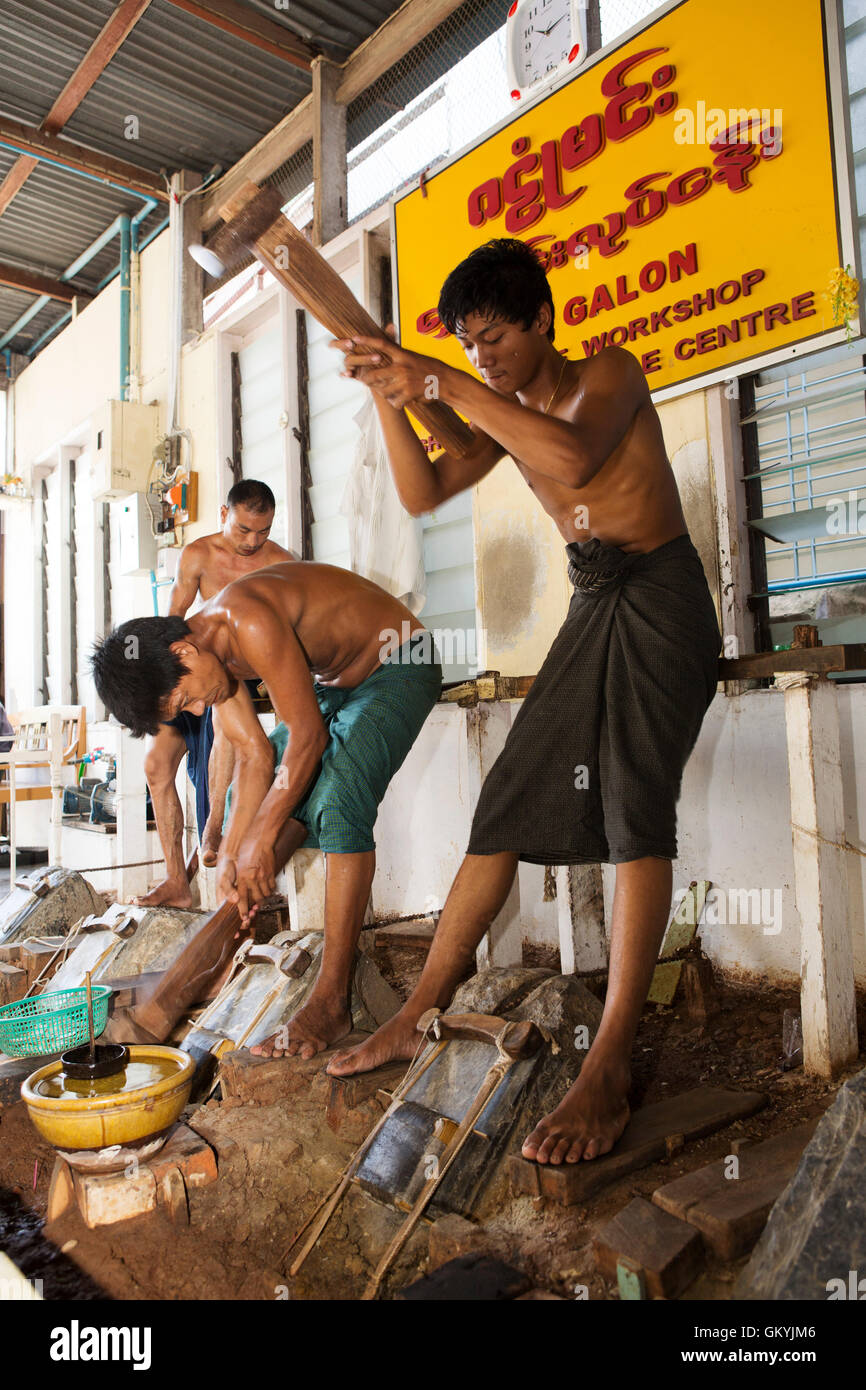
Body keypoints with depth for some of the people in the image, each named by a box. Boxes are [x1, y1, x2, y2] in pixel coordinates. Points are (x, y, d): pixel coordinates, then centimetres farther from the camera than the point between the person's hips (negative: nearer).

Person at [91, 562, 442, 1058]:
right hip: (335, 682, 10)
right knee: (259, 793, 9)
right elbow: (255, 757, -2)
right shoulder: (214, 652, -3)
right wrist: (232, 854, -8)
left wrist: (260, 840, -22)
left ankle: (332, 1002, -23)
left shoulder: (249, 621, -31)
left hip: (399, 668, -10)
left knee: (337, 805, -26)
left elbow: (308, 736, -29)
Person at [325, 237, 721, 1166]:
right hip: (592, 608, 6)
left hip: (662, 595, -6)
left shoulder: (607, 373, -6)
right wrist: (389, 394, -11)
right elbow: (424, 494, 2)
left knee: (636, 803, -18)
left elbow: (575, 456, -29)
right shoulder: (506, 414, 13)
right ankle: (420, 1017, 6)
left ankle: (609, 1068, -16)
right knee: (509, 802, 0)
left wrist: (441, 382, -27)